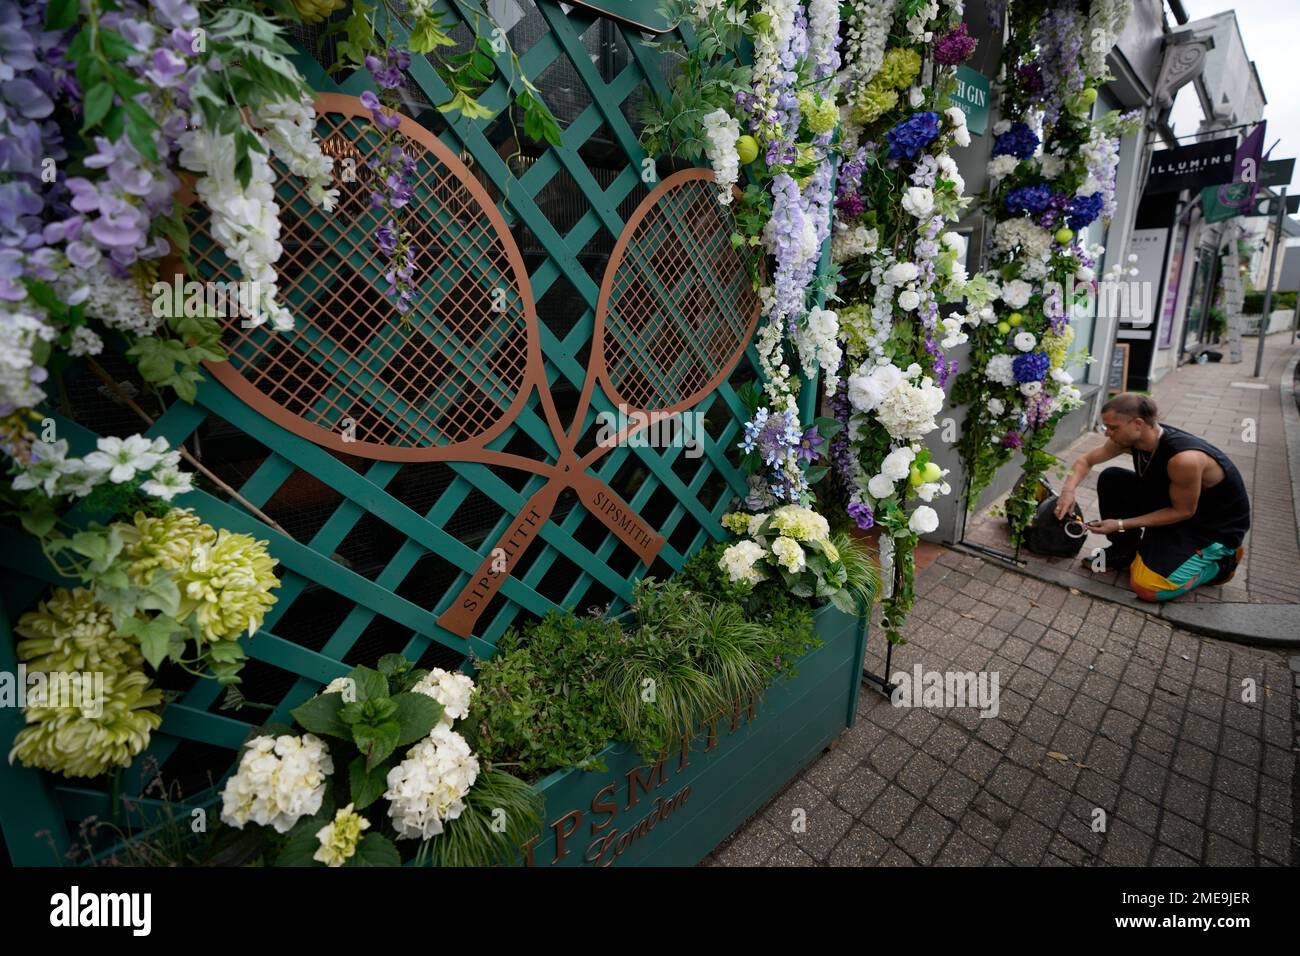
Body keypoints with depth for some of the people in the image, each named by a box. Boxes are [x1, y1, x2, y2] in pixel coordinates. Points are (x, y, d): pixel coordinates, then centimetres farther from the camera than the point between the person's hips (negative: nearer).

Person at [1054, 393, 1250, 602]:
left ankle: (1221, 562, 8)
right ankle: (1126, 551, 6)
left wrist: (1121, 524, -24)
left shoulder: (1184, 459, -35)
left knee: (1146, 587, -18)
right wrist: (1068, 490, -18)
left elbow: (1183, 512, -22)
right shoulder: (1129, 438, -14)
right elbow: (1086, 461, 0)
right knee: (1110, 479, -10)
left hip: (1216, 527, -7)